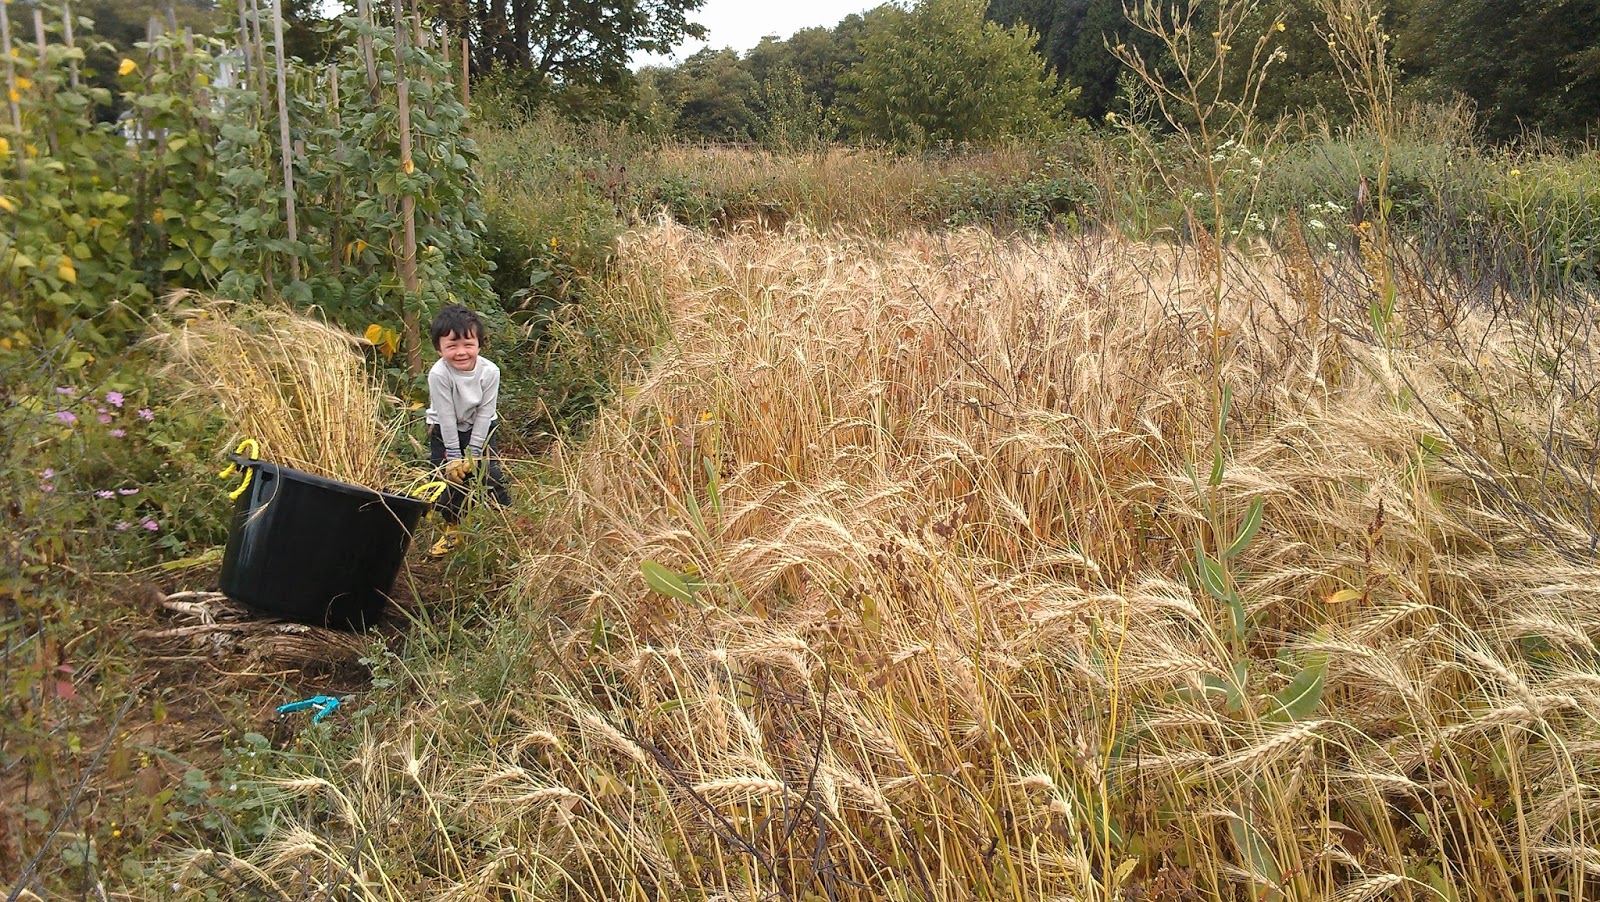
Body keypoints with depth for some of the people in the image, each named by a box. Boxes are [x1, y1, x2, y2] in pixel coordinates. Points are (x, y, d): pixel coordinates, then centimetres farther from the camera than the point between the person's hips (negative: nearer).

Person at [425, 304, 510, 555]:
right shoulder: (438, 374, -30)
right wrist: (453, 455, -18)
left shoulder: (490, 371, -24)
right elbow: (446, 416, -23)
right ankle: (452, 530, 14)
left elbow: (485, 413, -17)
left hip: (480, 428, 1)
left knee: (491, 472, -7)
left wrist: (473, 452, -16)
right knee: (450, 475, -4)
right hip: (444, 431, -1)